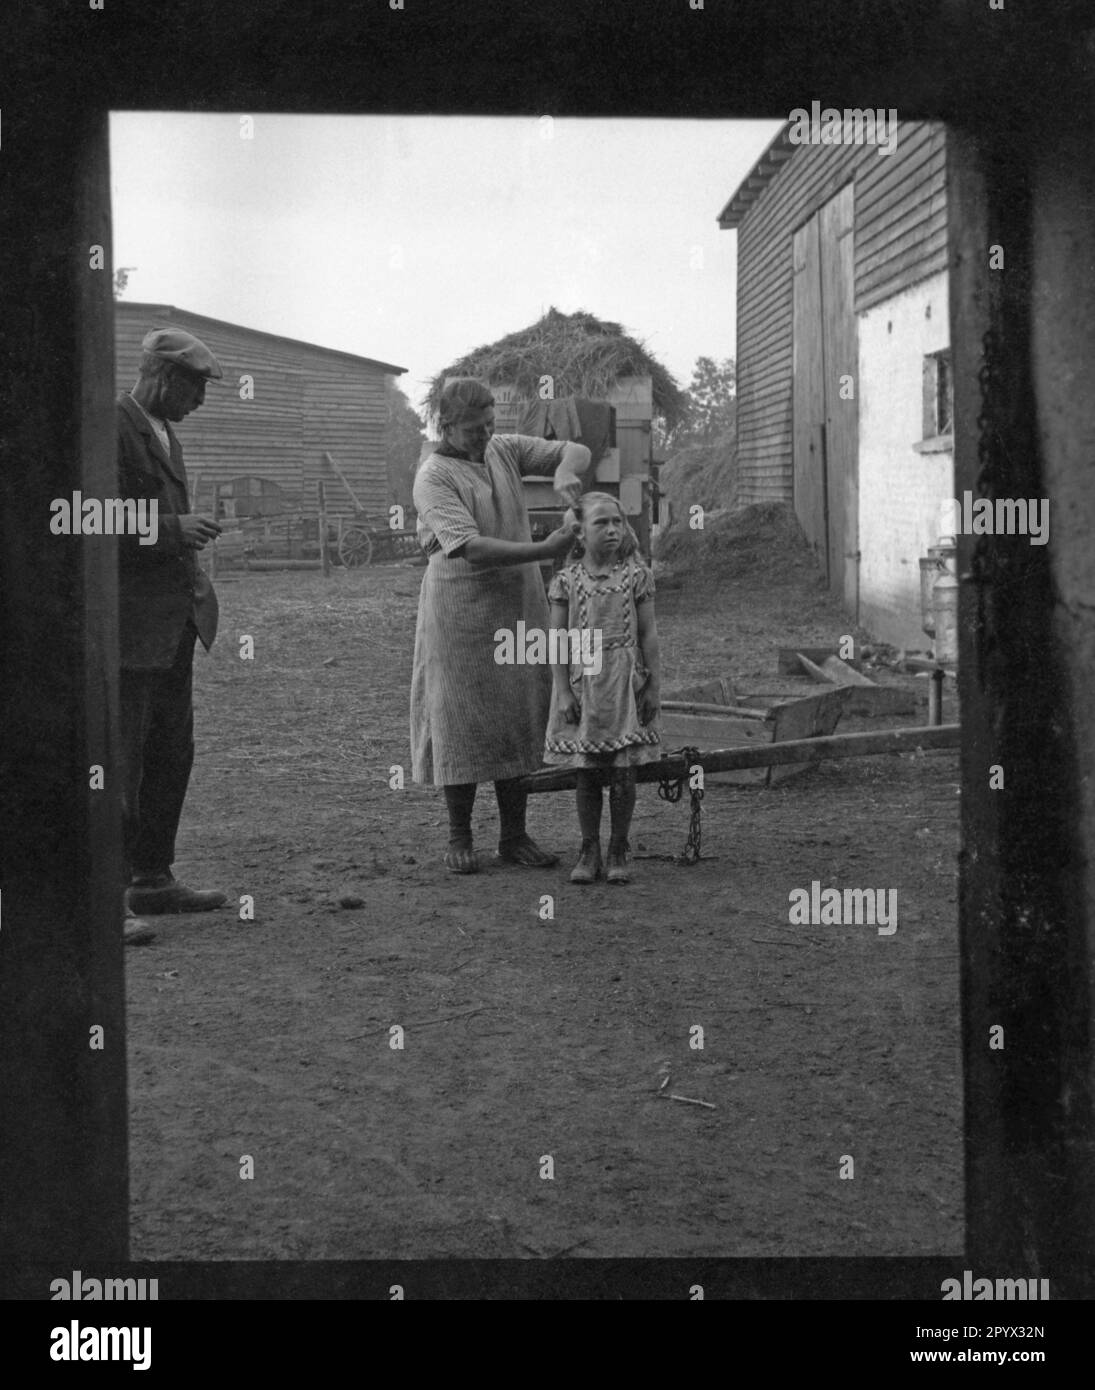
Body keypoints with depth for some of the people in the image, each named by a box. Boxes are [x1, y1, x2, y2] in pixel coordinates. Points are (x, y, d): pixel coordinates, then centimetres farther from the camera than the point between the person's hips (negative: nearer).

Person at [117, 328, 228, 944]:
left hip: (175, 619, 10)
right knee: (118, 760, -7)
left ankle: (153, 879, 25)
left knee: (172, 754, 14)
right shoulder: (111, 426, -12)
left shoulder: (164, 432, 18)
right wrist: (172, 529, -20)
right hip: (129, 622, -10)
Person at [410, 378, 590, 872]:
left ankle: (514, 836, 16)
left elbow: (577, 451, 7)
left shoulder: (506, 450, 6)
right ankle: (459, 839, 13)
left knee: (518, 721, 8)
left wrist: (565, 471, -17)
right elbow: (470, 549, -23)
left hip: (518, 609, 6)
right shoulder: (433, 476, -12)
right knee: (461, 724, 1)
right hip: (461, 612, -6)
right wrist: (545, 550, -28)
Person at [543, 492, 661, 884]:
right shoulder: (566, 581, 0)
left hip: (625, 683, 0)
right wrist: (562, 691, -4)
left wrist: (652, 687, 0)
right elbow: (559, 640, 1)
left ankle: (619, 852, 12)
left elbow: (648, 635, 2)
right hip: (583, 682, 0)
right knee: (587, 772, 5)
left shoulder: (636, 575, 0)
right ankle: (589, 852, 15)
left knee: (622, 772, 1)